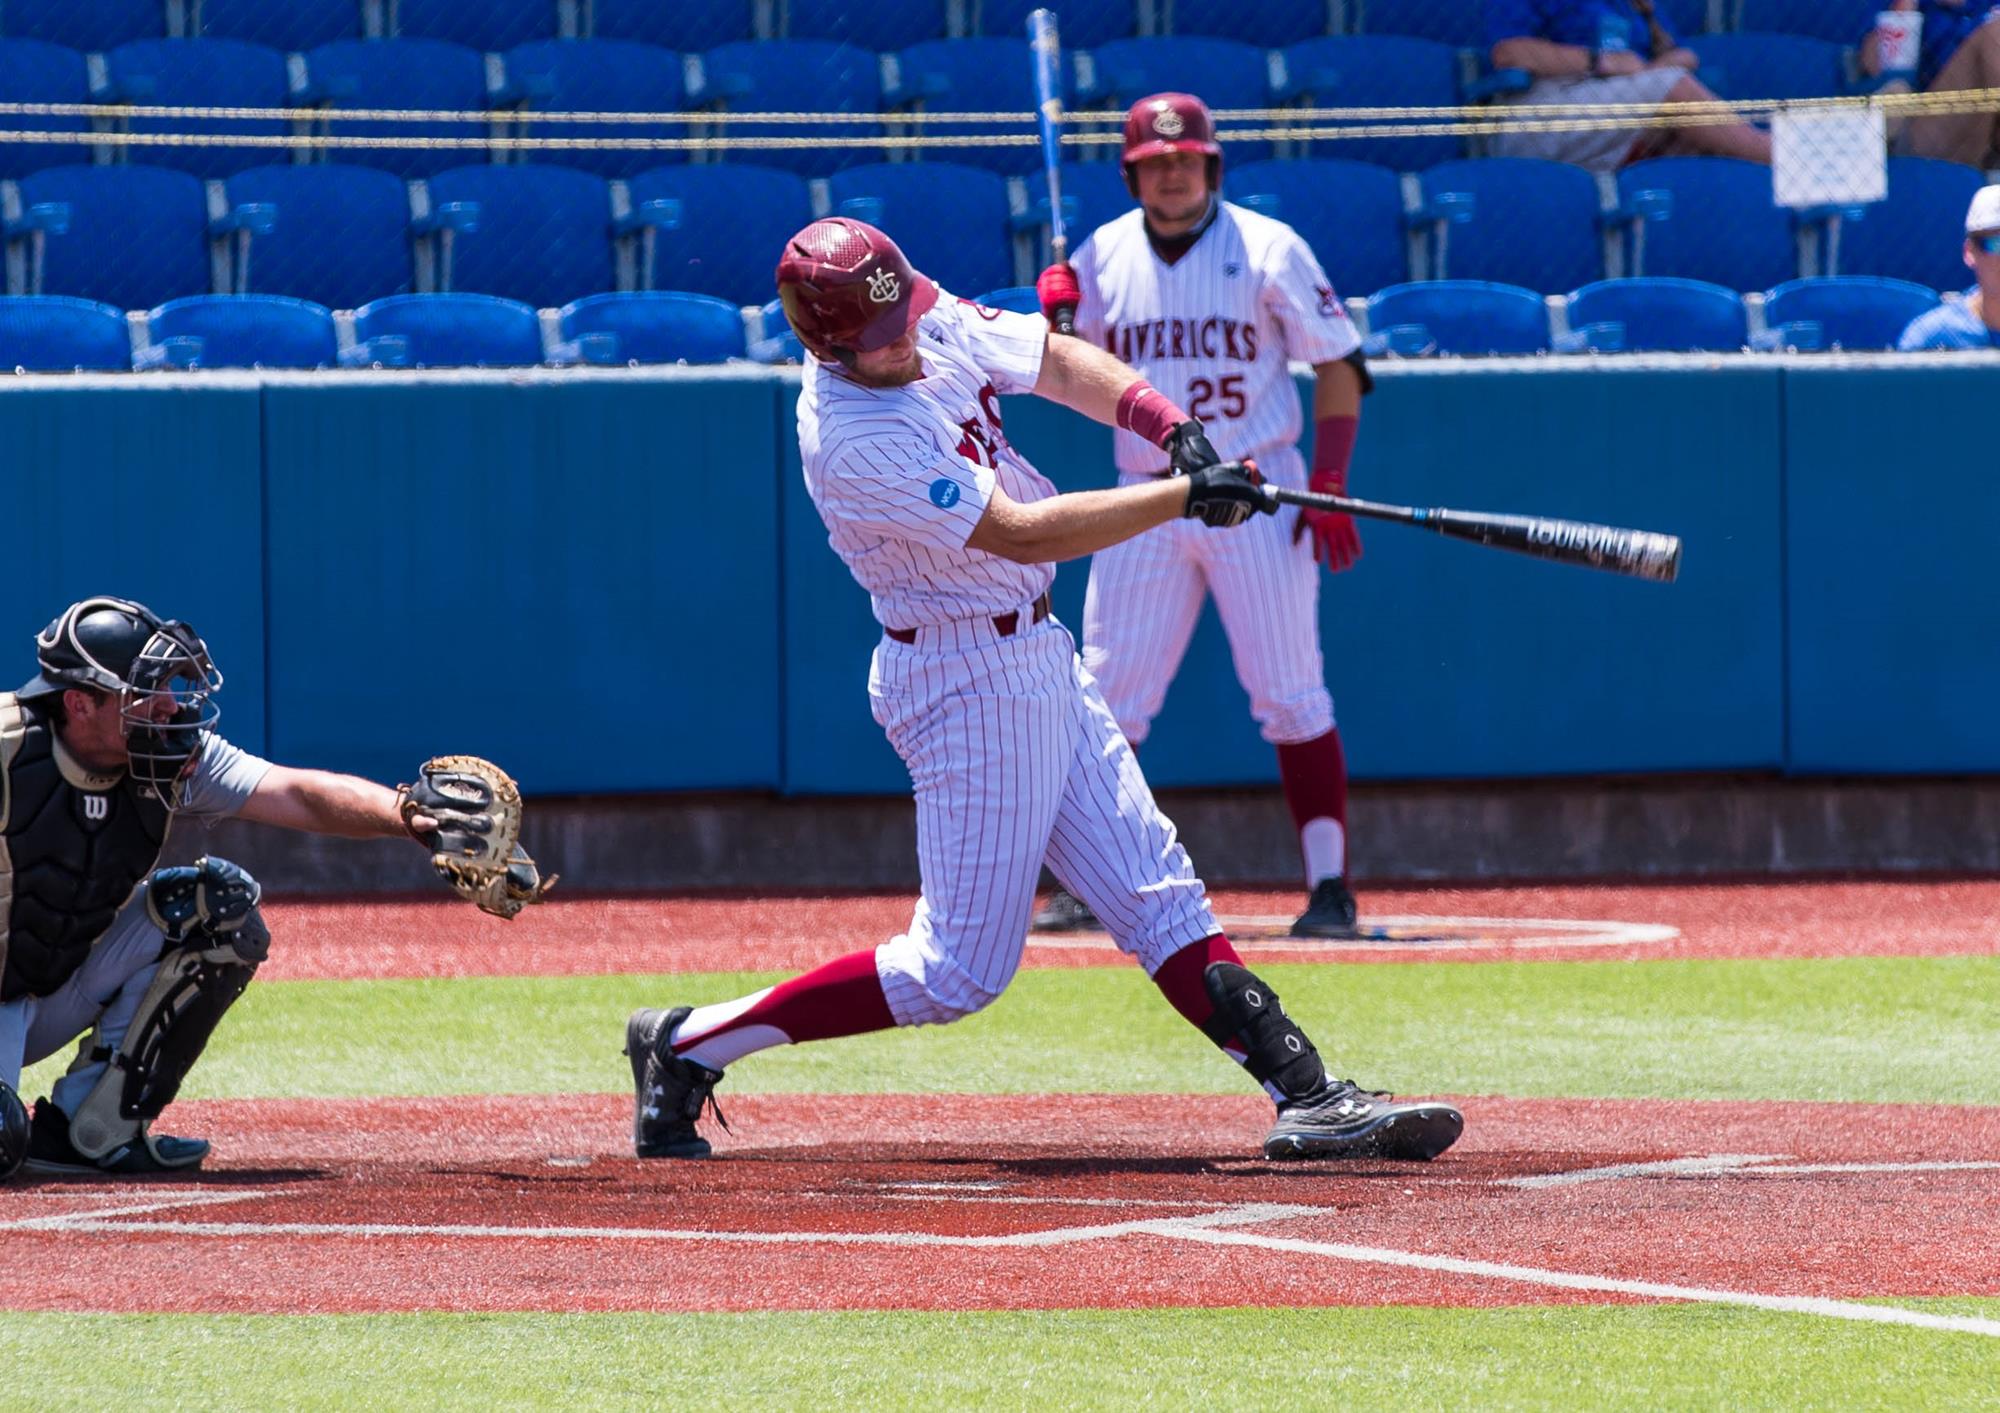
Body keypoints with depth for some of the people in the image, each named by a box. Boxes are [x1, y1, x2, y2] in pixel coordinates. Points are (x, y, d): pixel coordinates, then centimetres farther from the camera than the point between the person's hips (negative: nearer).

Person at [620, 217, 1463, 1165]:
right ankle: (689, 1045, 2)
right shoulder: (854, 443, -27)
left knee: (1156, 893, 6)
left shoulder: (937, 326, -1)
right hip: (967, 682, -9)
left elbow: (1059, 362, 11)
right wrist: (1185, 497, -27)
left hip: (1035, 656, 9)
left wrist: (1170, 427, -7)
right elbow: (1021, 534, -29)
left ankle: (1304, 1095, 5)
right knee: (959, 970, -5)